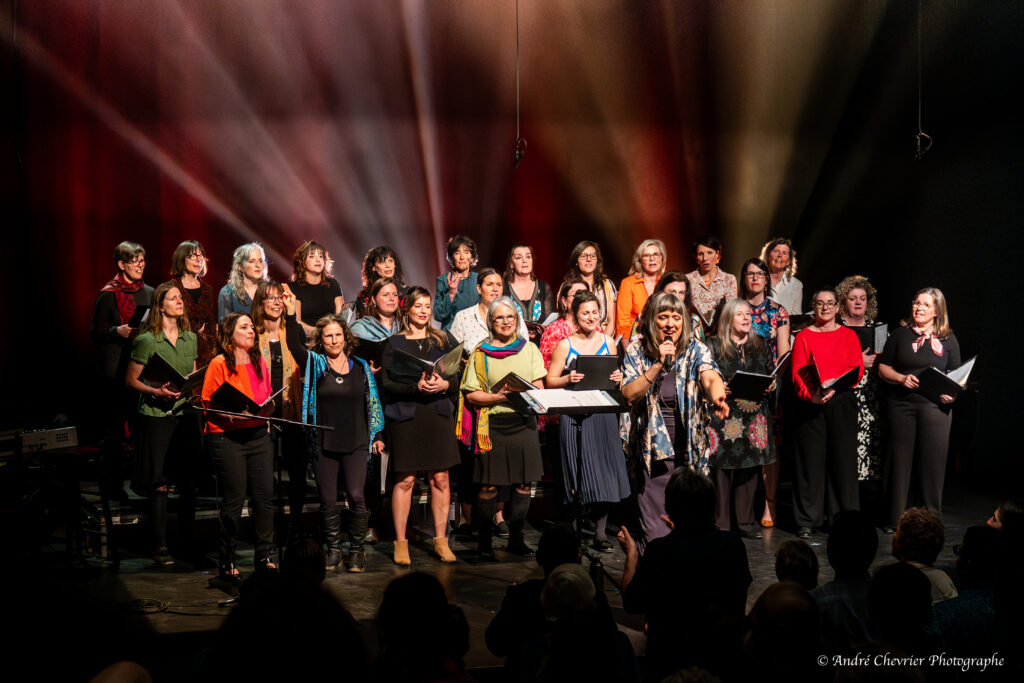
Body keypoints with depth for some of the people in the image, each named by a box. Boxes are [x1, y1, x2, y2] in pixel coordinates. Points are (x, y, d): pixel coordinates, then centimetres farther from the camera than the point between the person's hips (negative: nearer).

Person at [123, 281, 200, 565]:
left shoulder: (190, 338, 11)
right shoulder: (147, 340, -5)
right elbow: (131, 379, -3)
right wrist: (156, 392, -17)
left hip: (186, 413, 5)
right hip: (156, 415, -5)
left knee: (188, 480, 5)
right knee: (160, 482, -2)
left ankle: (189, 539, 16)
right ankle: (160, 545, 6)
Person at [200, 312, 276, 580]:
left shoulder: (259, 362, 13)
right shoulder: (219, 364, -4)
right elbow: (209, 405, -6)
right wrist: (231, 415, -21)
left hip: (258, 435, 6)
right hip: (227, 438, -5)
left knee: (265, 496, 2)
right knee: (233, 500, -1)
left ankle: (264, 556, 13)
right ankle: (227, 561, 11)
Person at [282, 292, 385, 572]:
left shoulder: (360, 367, 9)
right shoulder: (315, 364, 3)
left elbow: (372, 402, 13)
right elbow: (294, 345, -14)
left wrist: (377, 435, 10)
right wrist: (291, 314, -26)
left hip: (355, 444, 0)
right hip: (324, 444, 0)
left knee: (357, 497, -7)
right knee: (327, 500, 5)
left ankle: (356, 550, 7)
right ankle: (333, 549, 20)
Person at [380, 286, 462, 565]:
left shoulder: (443, 339, 12)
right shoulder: (395, 343, 4)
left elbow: (458, 378, 10)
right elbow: (386, 383, -4)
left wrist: (445, 384, -11)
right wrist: (416, 387, -18)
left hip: (438, 413, 2)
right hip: (405, 415, -2)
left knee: (440, 478, 2)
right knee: (405, 479, -1)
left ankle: (441, 540, 13)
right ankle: (400, 542, 8)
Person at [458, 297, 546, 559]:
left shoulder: (529, 349, 12)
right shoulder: (481, 353, 5)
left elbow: (539, 387, 9)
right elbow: (471, 394, 1)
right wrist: (495, 397, -16)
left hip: (524, 422, 3)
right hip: (493, 423, -3)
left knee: (524, 483, 4)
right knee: (489, 485, -3)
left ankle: (516, 538, 16)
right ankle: (484, 541, 9)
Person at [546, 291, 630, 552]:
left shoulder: (608, 342, 9)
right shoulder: (565, 345, 1)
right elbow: (550, 381, 1)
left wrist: (617, 378, -5)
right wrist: (568, 379, -17)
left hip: (603, 414, 2)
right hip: (575, 416, -2)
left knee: (604, 472, -1)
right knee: (578, 473, -1)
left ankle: (600, 533, 5)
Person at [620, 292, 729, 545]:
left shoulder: (695, 350, -1)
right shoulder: (636, 351, 0)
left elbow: (711, 378, -20)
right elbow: (629, 394, -10)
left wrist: (718, 397, -43)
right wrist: (658, 364, -20)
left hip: (689, 447, 0)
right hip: (651, 447, 0)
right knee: (654, 528, 0)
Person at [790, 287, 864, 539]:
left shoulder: (849, 335, 10)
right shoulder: (803, 336, 5)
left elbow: (858, 370, 3)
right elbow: (797, 373, -2)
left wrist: (835, 387, -13)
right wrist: (811, 395, -19)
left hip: (842, 403, 1)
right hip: (811, 405, -1)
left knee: (843, 459, 2)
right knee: (811, 460, -1)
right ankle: (807, 520, 6)